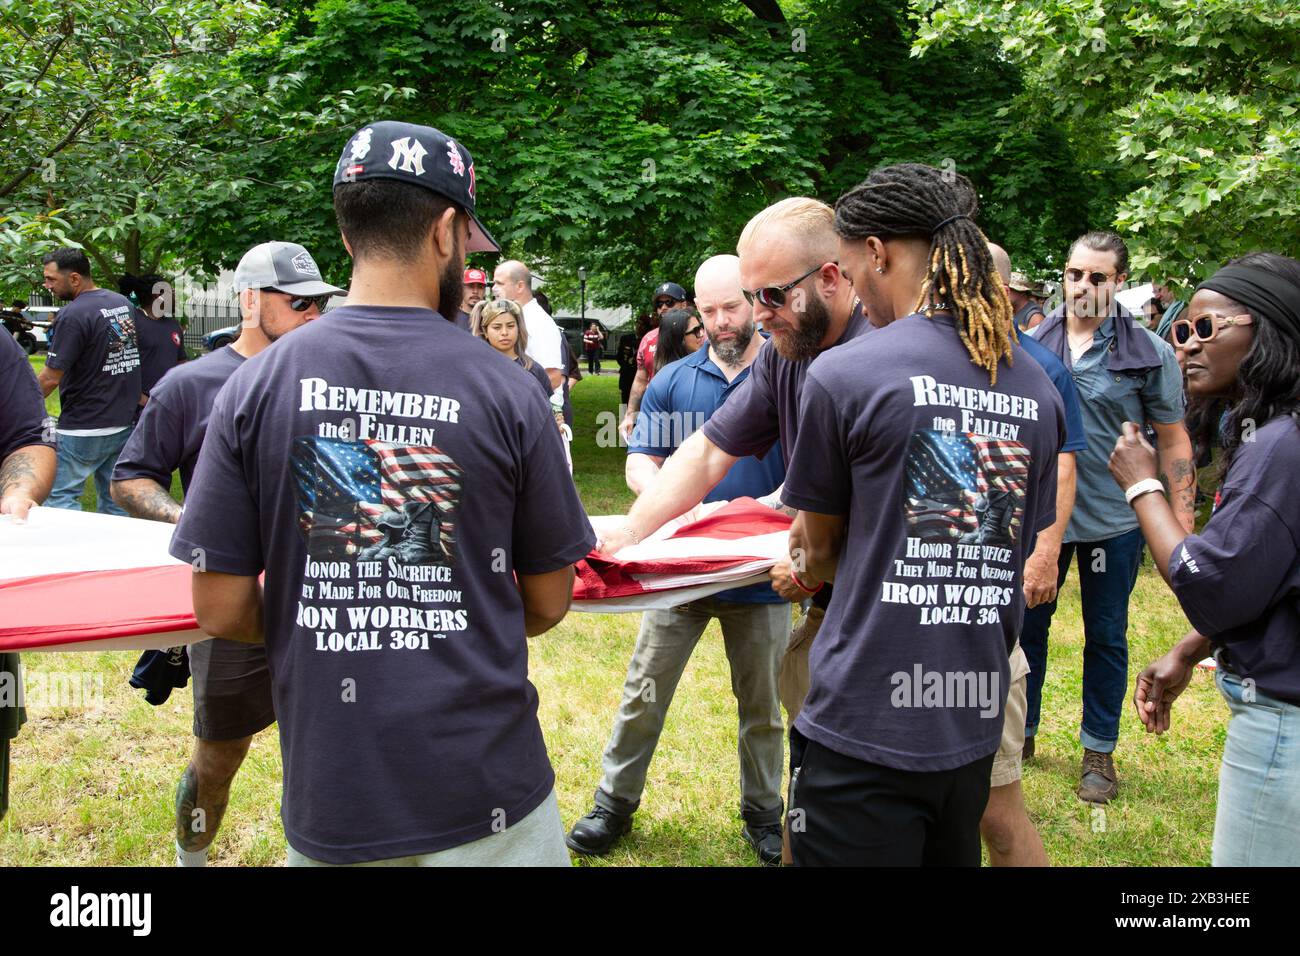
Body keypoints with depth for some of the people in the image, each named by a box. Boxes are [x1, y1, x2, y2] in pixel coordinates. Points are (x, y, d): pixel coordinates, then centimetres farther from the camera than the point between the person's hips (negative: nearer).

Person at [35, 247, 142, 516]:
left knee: (60, 496, 0)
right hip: (125, 422, 8)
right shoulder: (124, 304, 8)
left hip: (83, 429, -8)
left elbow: (50, 378, -16)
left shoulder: (73, 315, -17)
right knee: (114, 499, 12)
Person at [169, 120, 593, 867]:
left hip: (329, 798, 2)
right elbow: (549, 603, -1)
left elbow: (222, 610, -5)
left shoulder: (256, 386, -7)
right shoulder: (508, 393, -10)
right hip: (485, 796, -1)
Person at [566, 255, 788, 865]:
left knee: (761, 704, 13)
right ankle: (615, 803, 23)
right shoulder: (673, 380, 3)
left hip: (759, 571, -1)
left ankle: (763, 812, 30)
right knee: (644, 691, 7)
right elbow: (639, 461, 2)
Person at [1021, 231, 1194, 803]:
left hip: (1112, 520, -2)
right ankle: (1021, 733, 31)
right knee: (1026, 624, 13)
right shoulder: (1032, 345, 0)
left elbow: (1174, 443, -3)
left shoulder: (1150, 353, -6)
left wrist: (1183, 525, -9)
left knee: (1106, 637, 10)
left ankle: (1099, 750, 26)